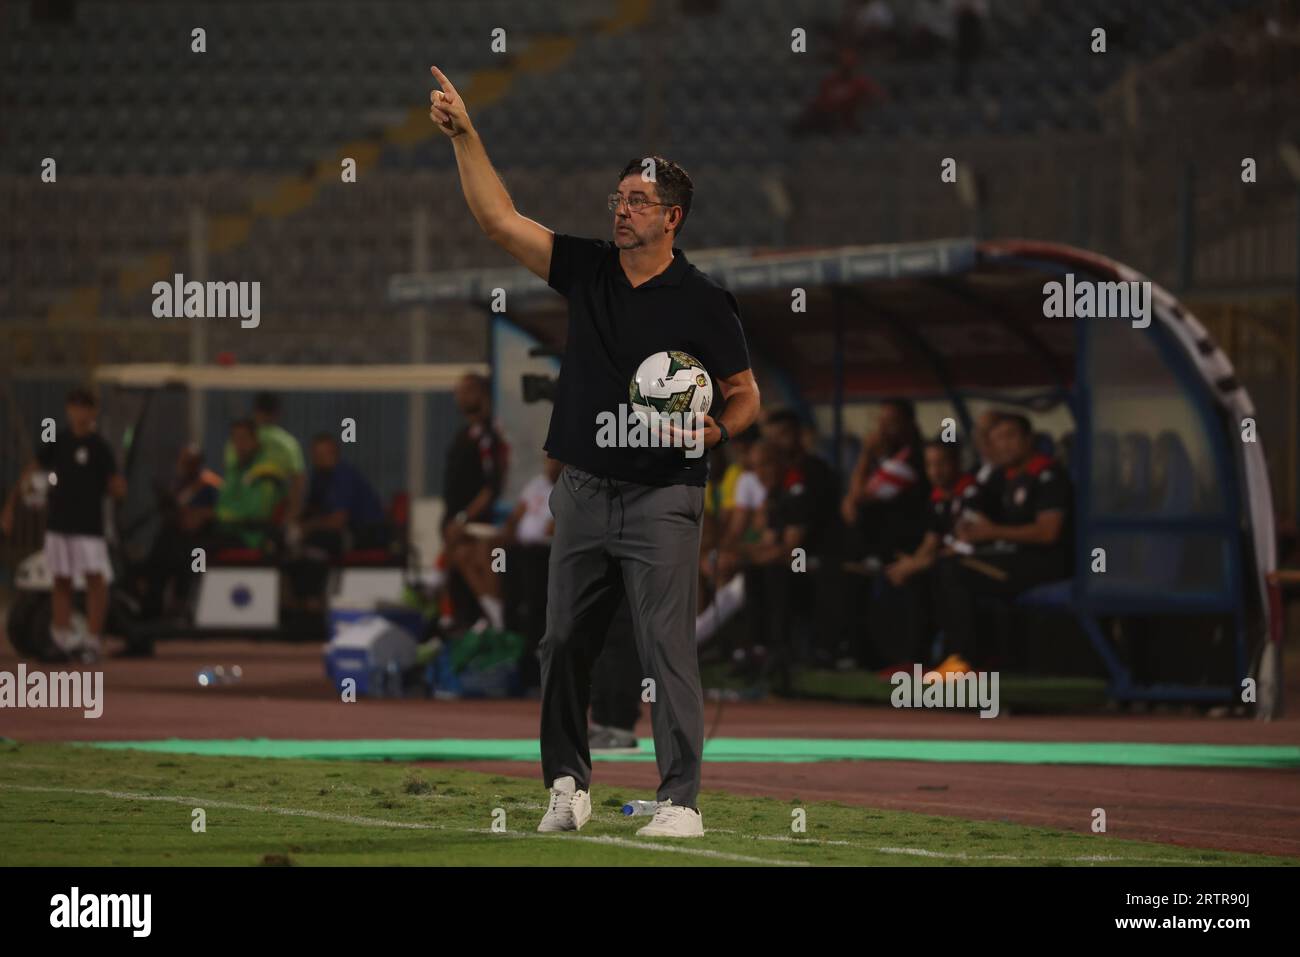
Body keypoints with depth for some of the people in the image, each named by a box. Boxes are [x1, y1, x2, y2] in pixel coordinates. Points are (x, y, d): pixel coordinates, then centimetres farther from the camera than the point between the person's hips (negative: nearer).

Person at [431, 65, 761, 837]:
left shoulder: (703, 302, -6)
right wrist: (465, 135, -7)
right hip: (584, 493, 5)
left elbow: (747, 397, 1)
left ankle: (682, 800, -9)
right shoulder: (586, 269, 5)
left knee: (668, 650, -9)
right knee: (564, 647, 9)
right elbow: (499, 218, 1)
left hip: (662, 496, -5)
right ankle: (568, 786, 22)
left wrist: (714, 431, -20)